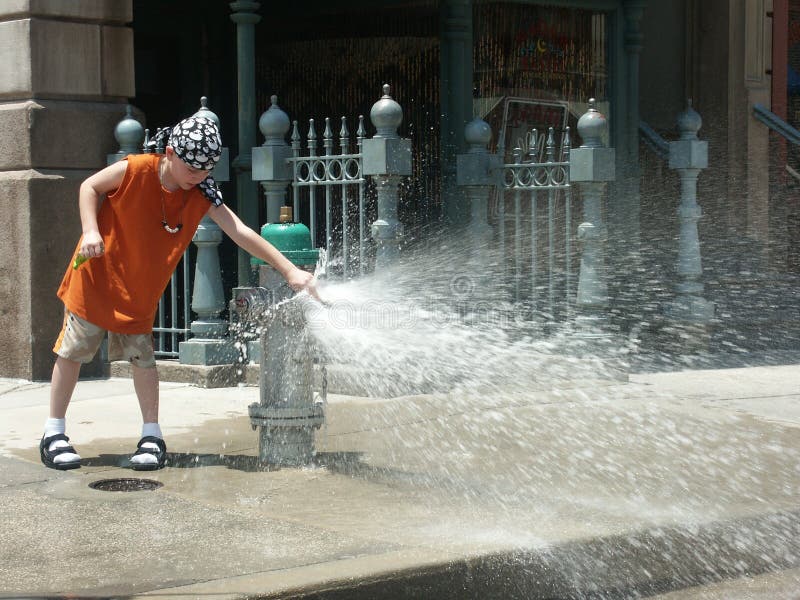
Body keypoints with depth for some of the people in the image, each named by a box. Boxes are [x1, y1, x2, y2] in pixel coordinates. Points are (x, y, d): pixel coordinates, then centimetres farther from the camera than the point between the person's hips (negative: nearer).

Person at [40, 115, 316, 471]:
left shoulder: (202, 195, -12)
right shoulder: (136, 170, -20)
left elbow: (241, 233, -17)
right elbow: (89, 187, -5)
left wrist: (289, 270, -23)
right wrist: (91, 230, -20)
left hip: (141, 292, 3)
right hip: (97, 274, -3)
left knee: (142, 358, 0)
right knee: (72, 350, 2)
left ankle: (152, 436, 11)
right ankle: (54, 434, 12)